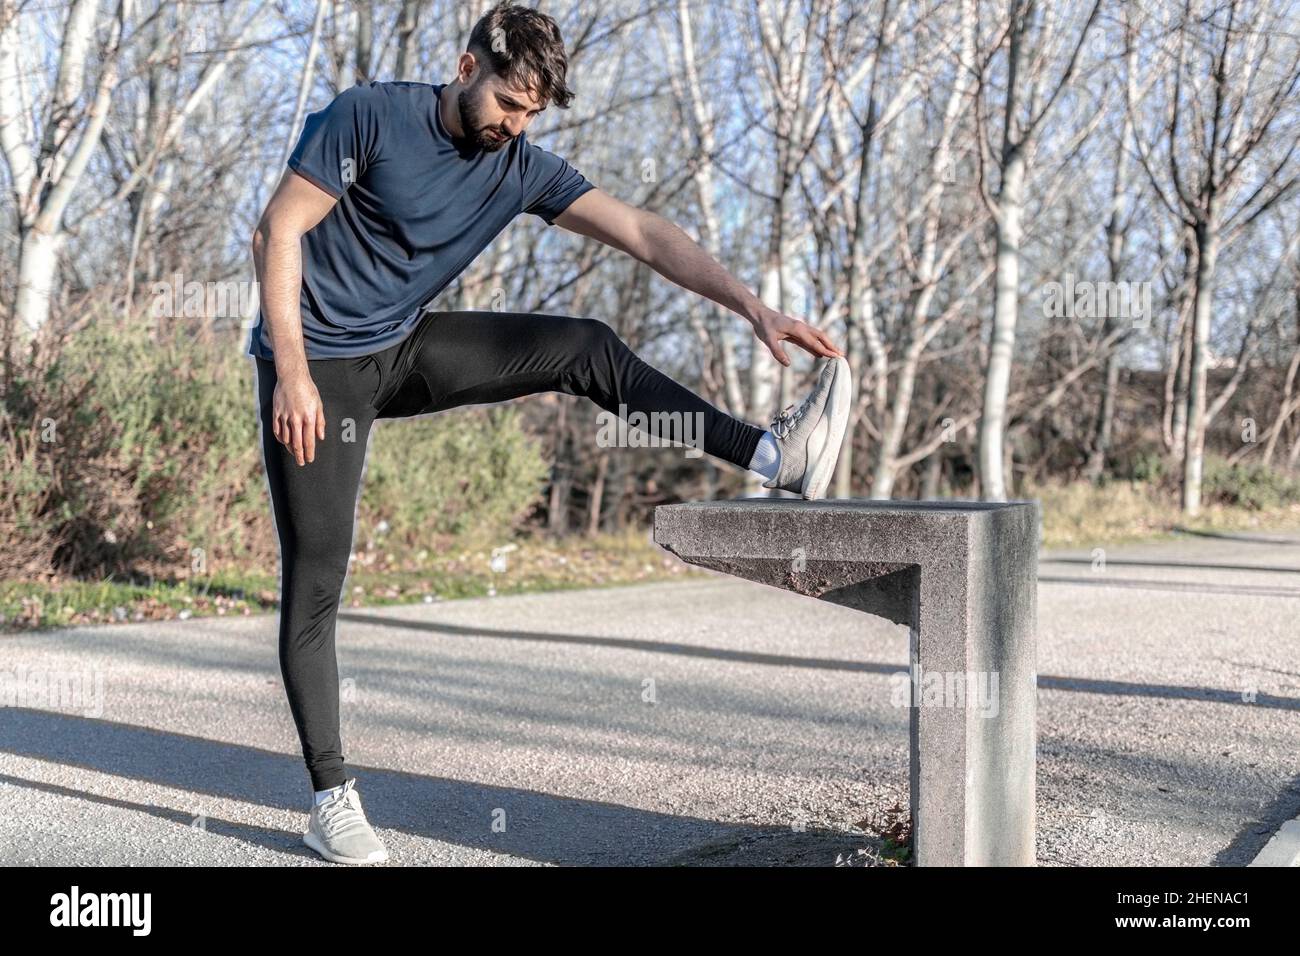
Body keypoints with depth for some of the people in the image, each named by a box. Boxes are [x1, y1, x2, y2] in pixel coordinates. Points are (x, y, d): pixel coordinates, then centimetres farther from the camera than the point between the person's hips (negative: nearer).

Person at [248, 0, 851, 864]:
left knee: (586, 347, -6)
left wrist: (756, 311, -18)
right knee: (316, 581, -8)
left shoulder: (523, 168, -1)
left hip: (407, 352, 5)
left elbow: (644, 235, -7)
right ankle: (332, 801, 0)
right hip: (318, 364, -5)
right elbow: (279, 230, -14)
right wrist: (293, 373, -21)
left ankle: (771, 456, -11)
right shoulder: (370, 116, -14)